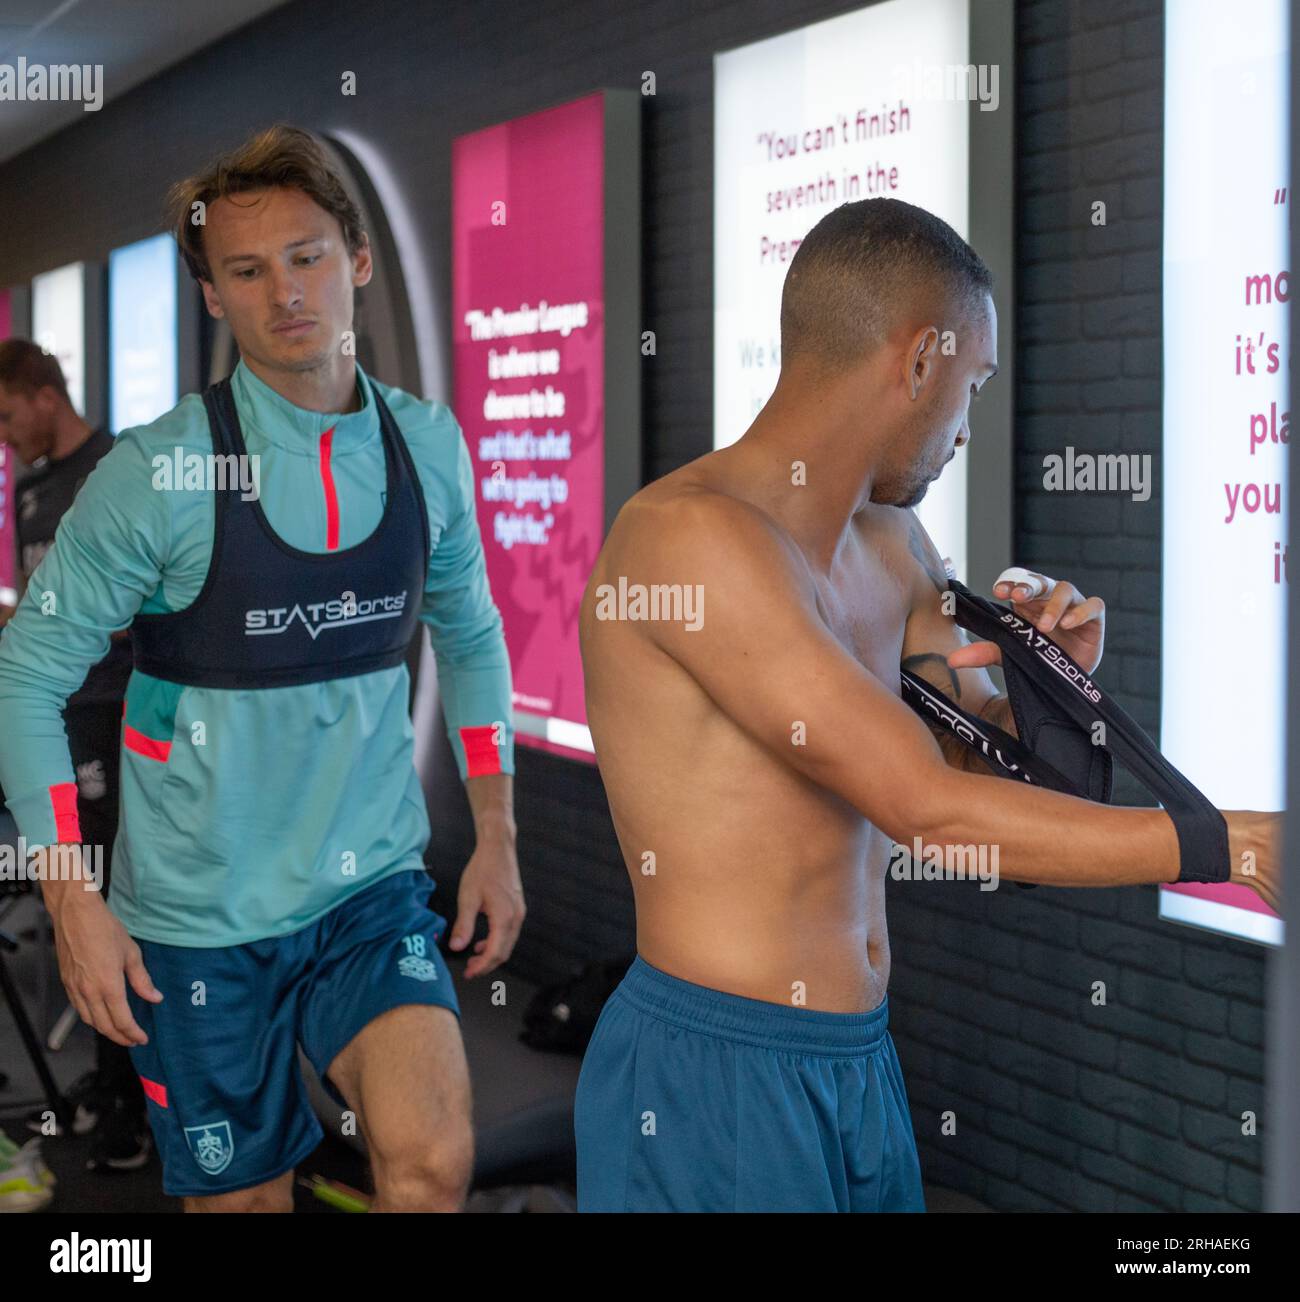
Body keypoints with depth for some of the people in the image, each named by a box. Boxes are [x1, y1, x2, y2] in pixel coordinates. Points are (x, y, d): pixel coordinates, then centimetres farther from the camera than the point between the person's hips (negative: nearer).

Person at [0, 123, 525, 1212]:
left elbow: (471, 635, 15)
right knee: (243, 1199, 10)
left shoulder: (426, 446, -1)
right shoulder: (161, 472, -13)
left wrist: (497, 835, 11)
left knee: (433, 1163, -20)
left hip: (373, 887, 2)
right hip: (201, 916, -2)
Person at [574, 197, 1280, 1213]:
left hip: (862, 1058, 8)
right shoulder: (693, 535, -19)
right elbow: (928, 807, -22)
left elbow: (991, 772, 18)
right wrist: (1231, 845, -18)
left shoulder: (891, 544, 9)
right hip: (714, 1066, -8)